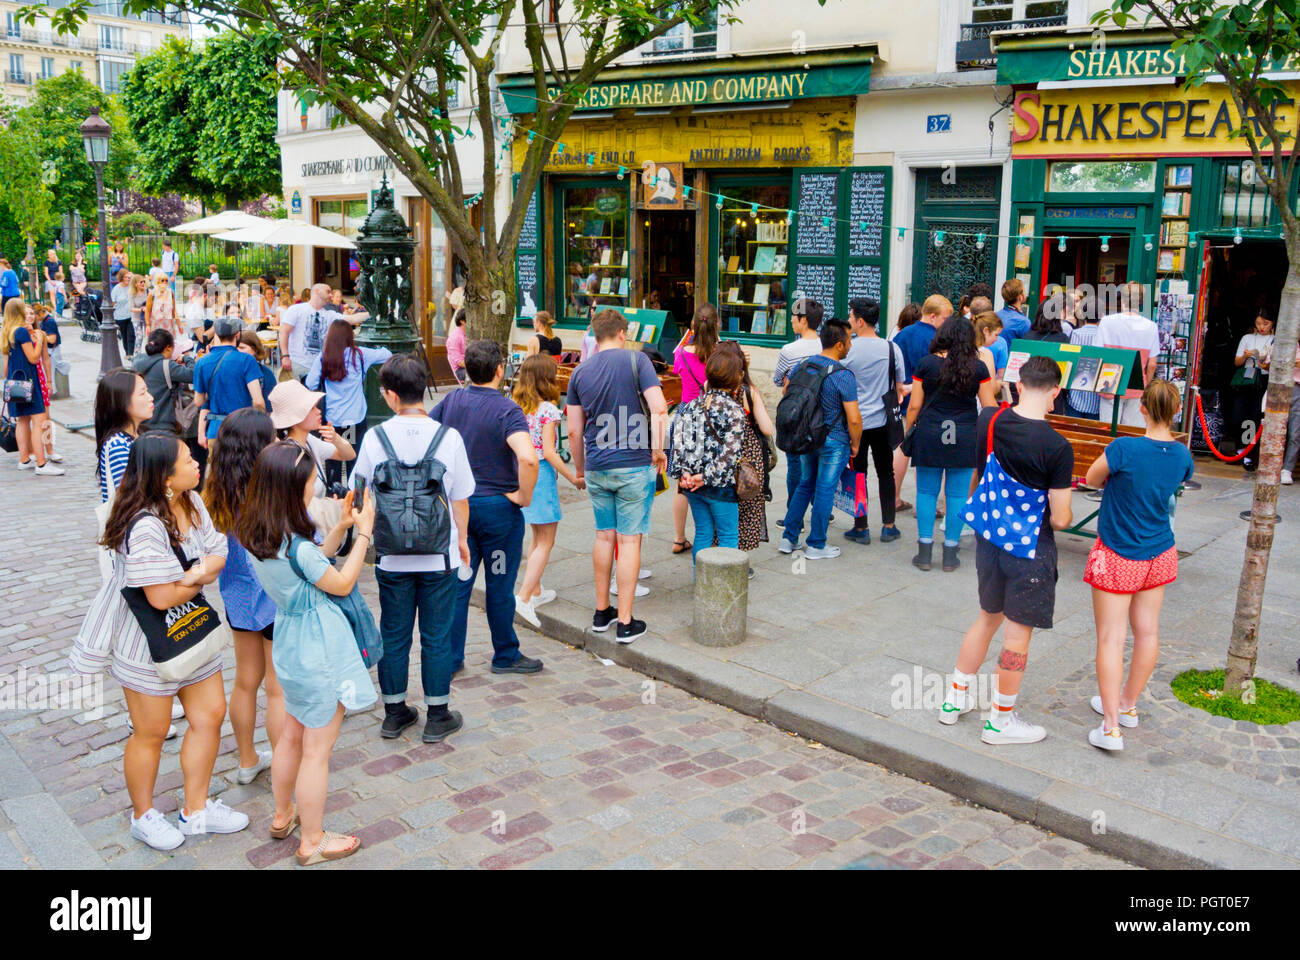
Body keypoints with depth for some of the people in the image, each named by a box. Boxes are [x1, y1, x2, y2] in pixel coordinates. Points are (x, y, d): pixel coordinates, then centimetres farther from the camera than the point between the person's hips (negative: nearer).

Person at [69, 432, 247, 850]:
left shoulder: (191, 503, -3)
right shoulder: (145, 526, -30)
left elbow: (217, 555, 0)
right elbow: (162, 597, -30)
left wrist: (196, 573, -21)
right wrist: (199, 581, -12)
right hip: (148, 641, -8)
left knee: (209, 715, 13)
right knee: (151, 733, 10)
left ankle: (196, 810, 31)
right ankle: (143, 816, 35)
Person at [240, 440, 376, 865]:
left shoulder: (256, 535, -3)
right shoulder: (296, 547, -29)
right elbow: (342, 584, -14)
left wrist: (341, 527, 8)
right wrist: (364, 532, -7)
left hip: (291, 641, 9)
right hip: (318, 650, -9)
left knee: (292, 735, 26)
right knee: (317, 749, 7)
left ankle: (283, 815, 44)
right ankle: (313, 842, 22)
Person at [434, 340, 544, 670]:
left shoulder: (452, 401, 0)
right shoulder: (507, 411, -18)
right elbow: (528, 458, -33)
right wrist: (524, 496, -18)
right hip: (497, 506, -5)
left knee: (457, 583, 13)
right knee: (499, 587, 9)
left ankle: (450, 658, 19)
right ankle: (506, 656, 24)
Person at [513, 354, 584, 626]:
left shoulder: (518, 408, 5)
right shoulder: (548, 410, -14)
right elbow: (549, 452, -18)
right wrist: (573, 477, -11)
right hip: (542, 474, -8)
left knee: (538, 538, 22)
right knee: (546, 542, -1)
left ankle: (536, 591, 31)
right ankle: (524, 598, -8)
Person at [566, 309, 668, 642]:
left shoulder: (580, 371, 7)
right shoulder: (636, 360, -4)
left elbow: (574, 431, 8)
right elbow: (659, 408, -16)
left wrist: (580, 468, 20)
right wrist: (657, 448, -5)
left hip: (597, 468, 4)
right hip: (635, 465, -4)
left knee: (604, 536, 17)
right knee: (629, 540, 1)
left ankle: (602, 612, 26)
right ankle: (625, 622, 5)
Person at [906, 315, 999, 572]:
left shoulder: (926, 364, -2)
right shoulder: (978, 367, -2)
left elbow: (914, 406, -1)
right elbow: (990, 406, 1)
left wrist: (908, 433, 12)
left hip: (929, 435, 0)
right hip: (964, 439, 0)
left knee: (926, 492, 9)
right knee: (958, 495, 7)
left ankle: (925, 551, 10)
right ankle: (950, 554, 11)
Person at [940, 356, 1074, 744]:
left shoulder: (988, 419, -6)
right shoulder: (1057, 447, -21)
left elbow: (971, 471, 10)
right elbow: (1059, 519, -17)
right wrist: (1067, 516, 6)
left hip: (988, 539, 6)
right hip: (1030, 550, -6)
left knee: (988, 616, 24)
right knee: (1018, 632, 8)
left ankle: (955, 697, 34)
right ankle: (1000, 720, 21)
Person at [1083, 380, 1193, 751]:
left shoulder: (1124, 448, -23)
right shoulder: (1182, 456, -5)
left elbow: (1092, 478, -7)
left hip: (1118, 557, -6)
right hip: (1159, 554, 6)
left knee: (1111, 637, -1)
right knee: (1147, 630, 17)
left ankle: (1111, 727, 0)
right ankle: (1128, 704, 35)